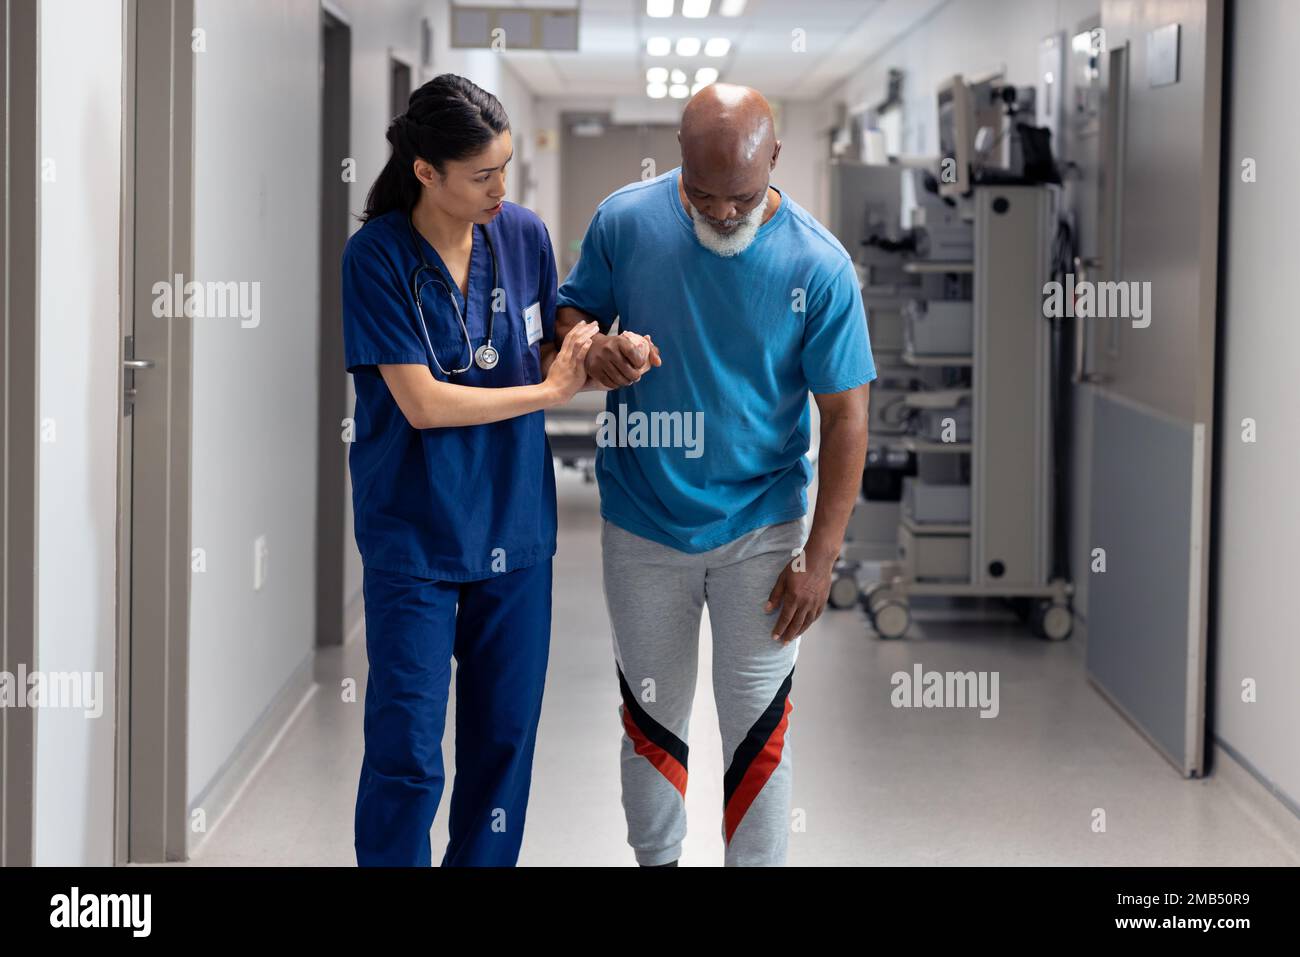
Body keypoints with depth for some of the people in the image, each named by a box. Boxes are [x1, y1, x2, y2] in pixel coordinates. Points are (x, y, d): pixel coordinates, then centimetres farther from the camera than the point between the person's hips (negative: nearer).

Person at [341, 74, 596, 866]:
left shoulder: (524, 235, -2)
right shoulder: (378, 257, -14)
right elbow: (421, 402, -17)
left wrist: (596, 356, -13)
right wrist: (548, 391, -13)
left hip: (515, 524, 4)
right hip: (414, 533, -4)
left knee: (506, 734, 11)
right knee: (407, 749, -2)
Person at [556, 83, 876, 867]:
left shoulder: (820, 266, -16)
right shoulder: (625, 221, -12)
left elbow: (846, 417, -10)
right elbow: (571, 311, 2)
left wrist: (820, 558, -11)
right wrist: (594, 348, -23)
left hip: (759, 530, -2)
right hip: (642, 527, 2)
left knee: (758, 725, 6)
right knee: (653, 712, 17)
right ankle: (656, 857, 37)